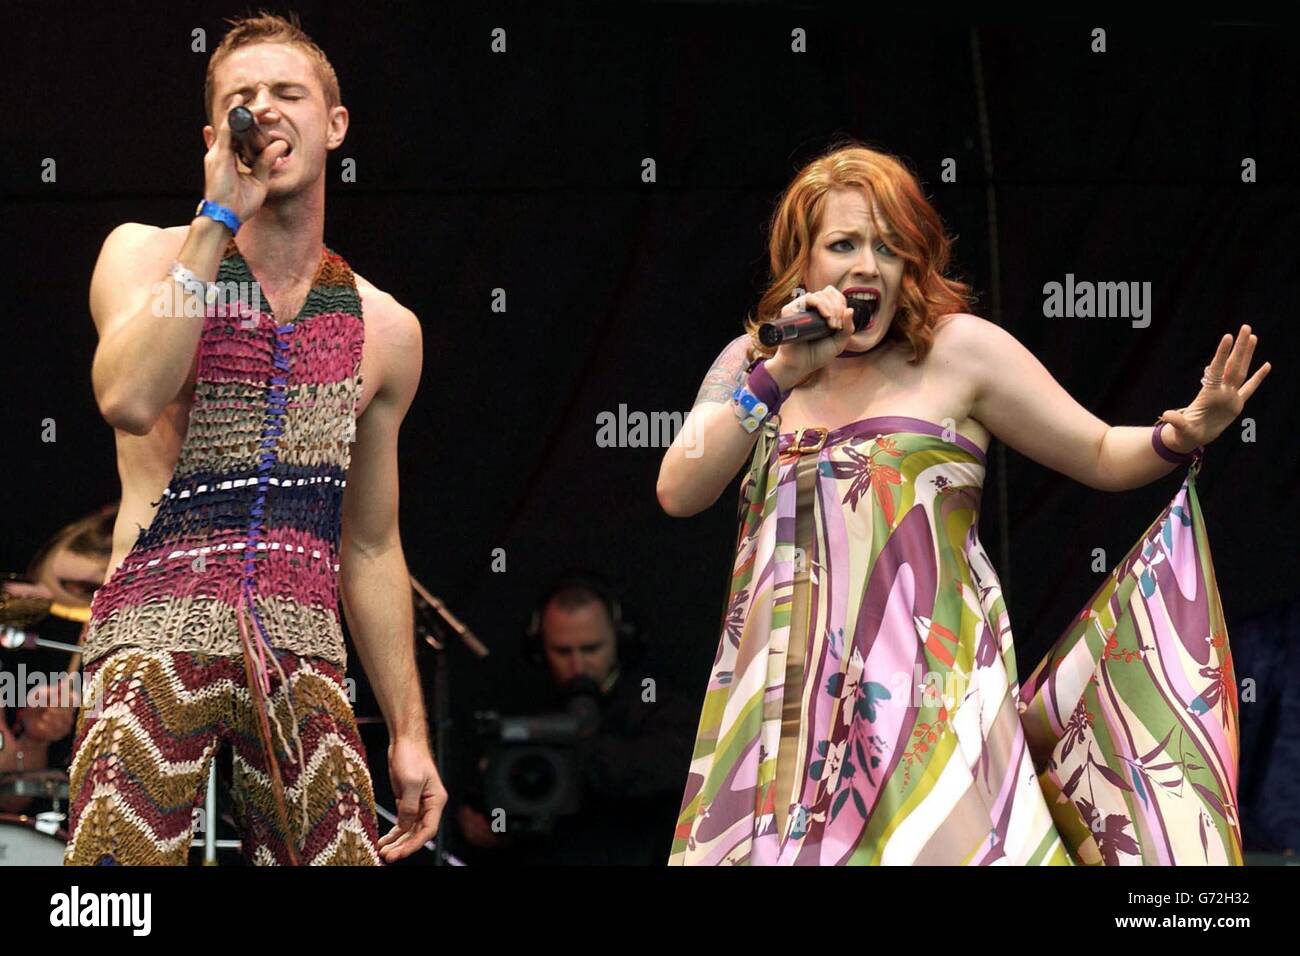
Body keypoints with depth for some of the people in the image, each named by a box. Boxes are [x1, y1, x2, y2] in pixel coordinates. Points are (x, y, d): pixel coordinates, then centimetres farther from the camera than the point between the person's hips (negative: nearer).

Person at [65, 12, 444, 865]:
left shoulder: (384, 330, 17)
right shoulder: (148, 255, 7)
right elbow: (129, 400, -14)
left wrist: (410, 730, 17)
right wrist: (217, 220, -9)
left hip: (303, 660, 4)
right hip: (158, 636, -4)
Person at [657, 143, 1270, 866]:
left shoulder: (960, 351, 4)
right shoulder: (749, 364, 12)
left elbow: (1102, 455, 7)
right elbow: (679, 494, 0)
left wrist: (1184, 434, -14)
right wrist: (779, 376, -8)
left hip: (932, 692, -3)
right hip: (783, 705, 3)